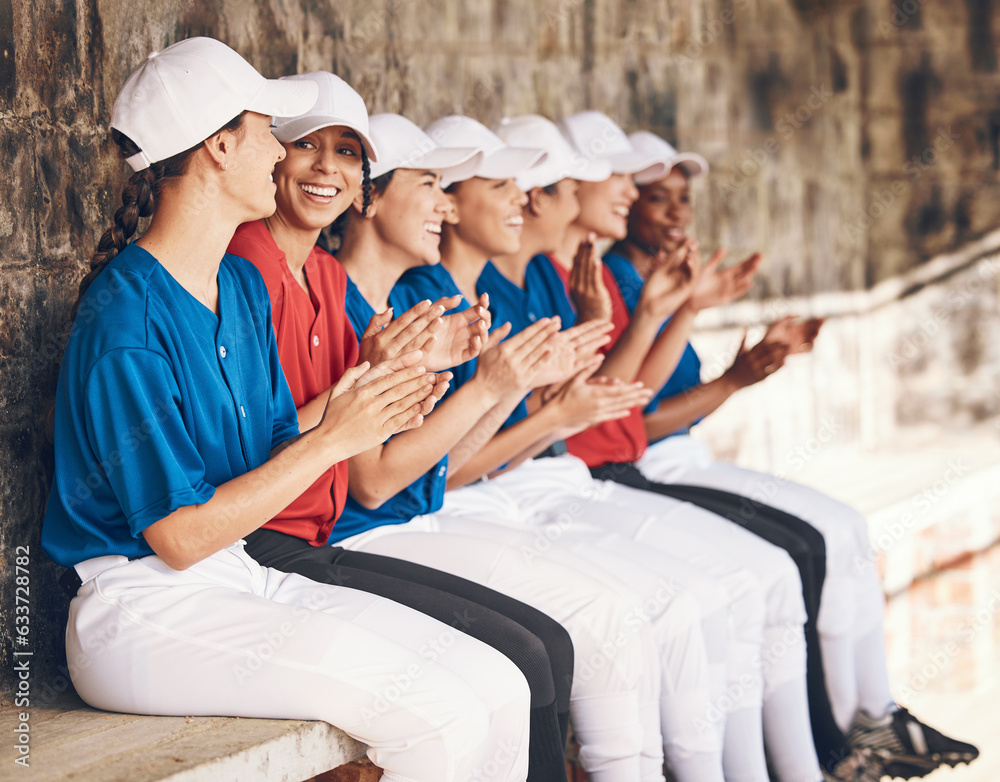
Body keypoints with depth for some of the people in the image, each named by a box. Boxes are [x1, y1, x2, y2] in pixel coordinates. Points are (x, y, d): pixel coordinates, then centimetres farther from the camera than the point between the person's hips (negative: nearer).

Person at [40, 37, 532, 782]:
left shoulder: (244, 285, 12)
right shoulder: (125, 318, -16)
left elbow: (275, 454, 11)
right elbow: (181, 537, -18)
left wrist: (366, 406, -8)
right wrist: (332, 439, -17)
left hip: (247, 579, 9)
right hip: (146, 614, -9)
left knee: (500, 688, -6)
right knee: (443, 718, -22)